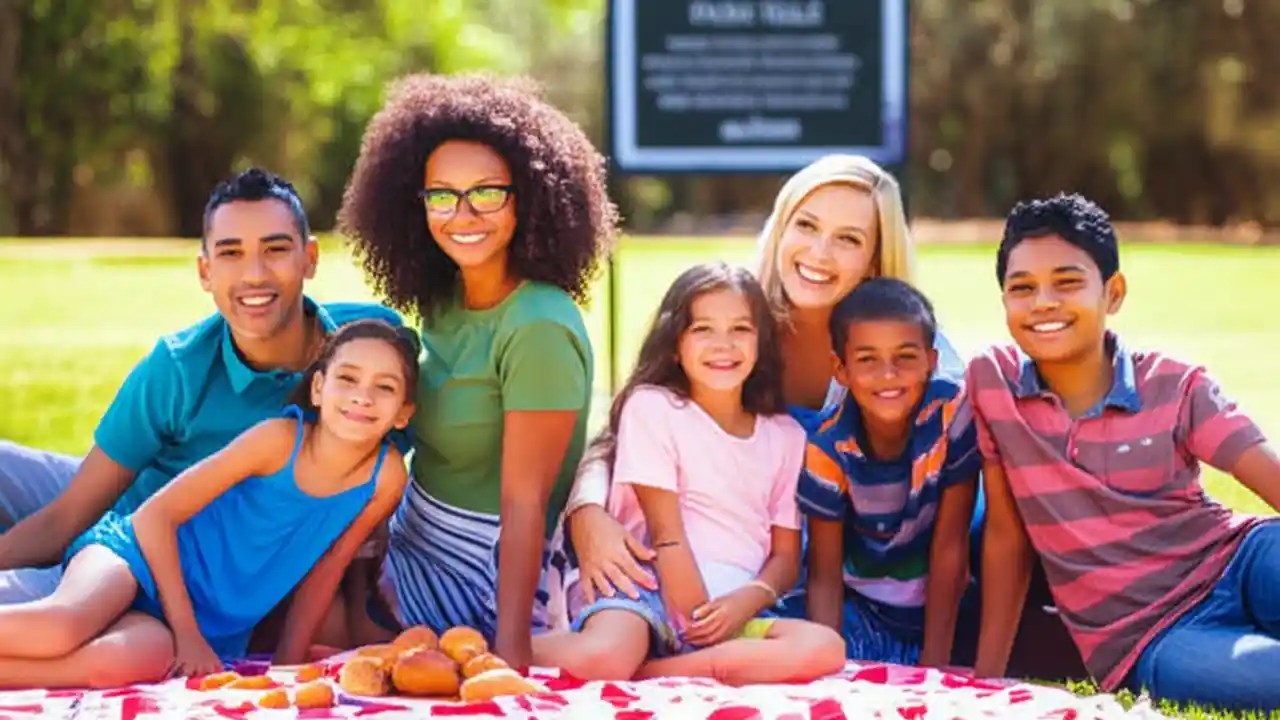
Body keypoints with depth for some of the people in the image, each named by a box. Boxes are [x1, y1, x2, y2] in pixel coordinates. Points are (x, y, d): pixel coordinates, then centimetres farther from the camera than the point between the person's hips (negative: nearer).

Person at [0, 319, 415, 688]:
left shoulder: (386, 475, -9)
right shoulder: (280, 438, -18)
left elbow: (328, 567, 6)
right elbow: (155, 514, -14)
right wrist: (187, 633, -16)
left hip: (214, 627, 3)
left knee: (147, 657, -35)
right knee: (60, 629, -38)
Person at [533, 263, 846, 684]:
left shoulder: (785, 436, 16)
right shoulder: (652, 407, 2)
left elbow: (785, 555, 13)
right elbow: (665, 530, -5)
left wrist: (746, 602, -9)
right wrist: (697, 617, -11)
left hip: (731, 609, 5)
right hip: (651, 590, -5)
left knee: (825, 648, -27)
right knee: (600, 659, -38)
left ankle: (644, 672, -24)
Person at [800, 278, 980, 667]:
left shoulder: (953, 413, -21)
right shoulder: (828, 449, -18)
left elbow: (950, 548, -16)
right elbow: (824, 576, -12)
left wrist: (934, 666, -16)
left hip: (941, 607, 0)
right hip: (862, 611, 0)